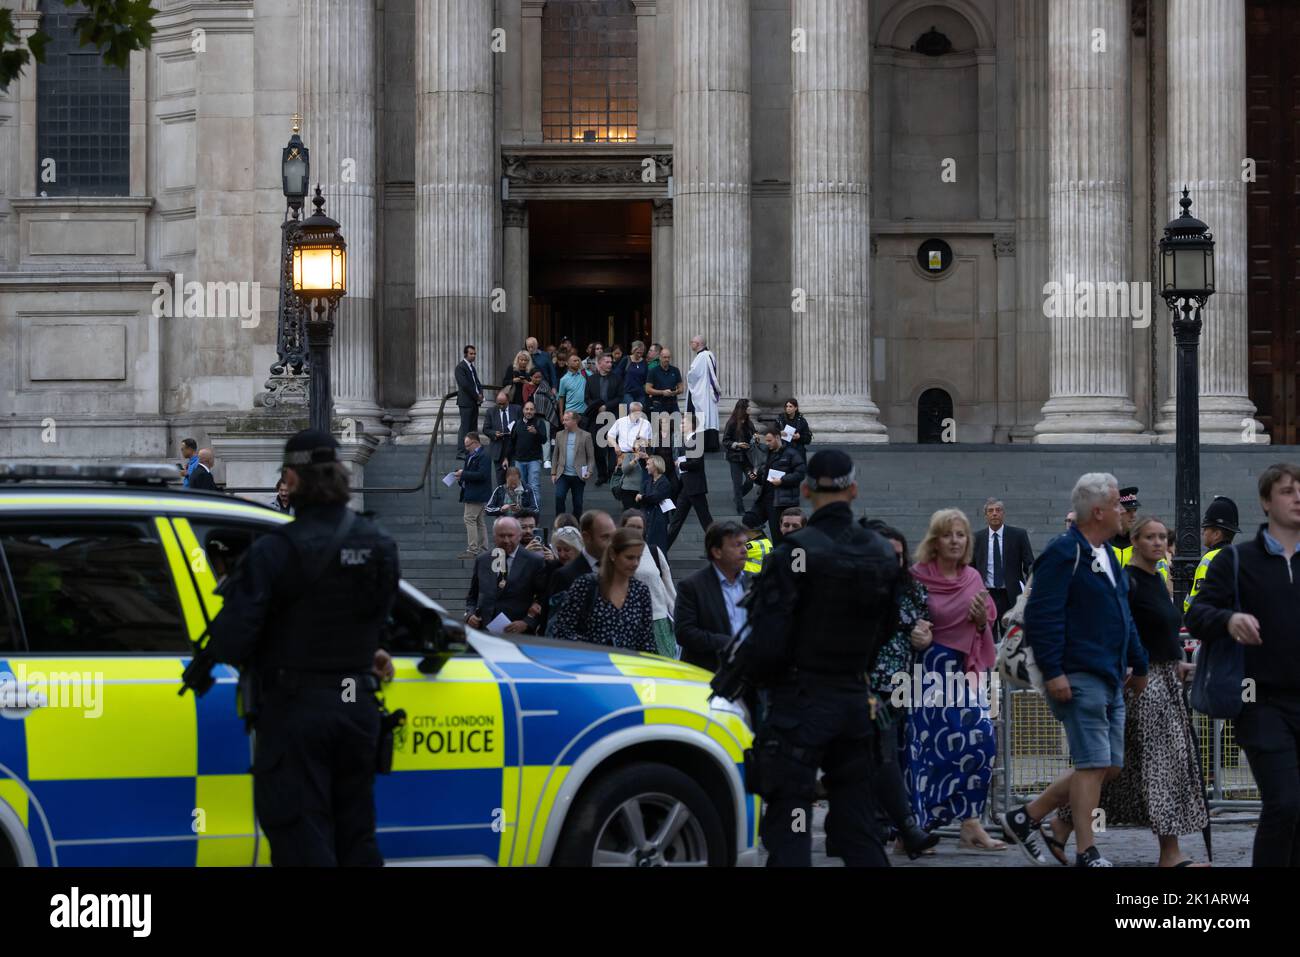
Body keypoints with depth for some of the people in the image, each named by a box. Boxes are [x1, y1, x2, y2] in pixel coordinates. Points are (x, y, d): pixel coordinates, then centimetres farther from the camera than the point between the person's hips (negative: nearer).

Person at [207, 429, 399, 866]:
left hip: (294, 713, -6)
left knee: (303, 845, -2)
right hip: (358, 711, 6)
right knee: (356, 841, 17)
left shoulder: (276, 550, -16)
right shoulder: (381, 546, 4)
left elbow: (230, 643, -18)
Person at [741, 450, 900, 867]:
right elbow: (882, 631, 8)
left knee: (789, 833, -3)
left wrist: (756, 678, 2)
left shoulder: (793, 555, -15)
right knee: (858, 831, 14)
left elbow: (768, 643, -17)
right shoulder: (882, 555, 4)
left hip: (800, 705, -6)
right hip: (855, 701, 6)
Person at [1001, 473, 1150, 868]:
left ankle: (1024, 818, 17)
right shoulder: (1063, 553, -12)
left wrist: (1138, 664, 26)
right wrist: (1053, 672, -22)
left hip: (1110, 679, 9)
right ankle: (1086, 855, -3)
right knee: (1093, 765, -9)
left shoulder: (1107, 555, 18)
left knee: (1108, 766, 9)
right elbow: (1042, 616, -18)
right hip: (1079, 678, -9)